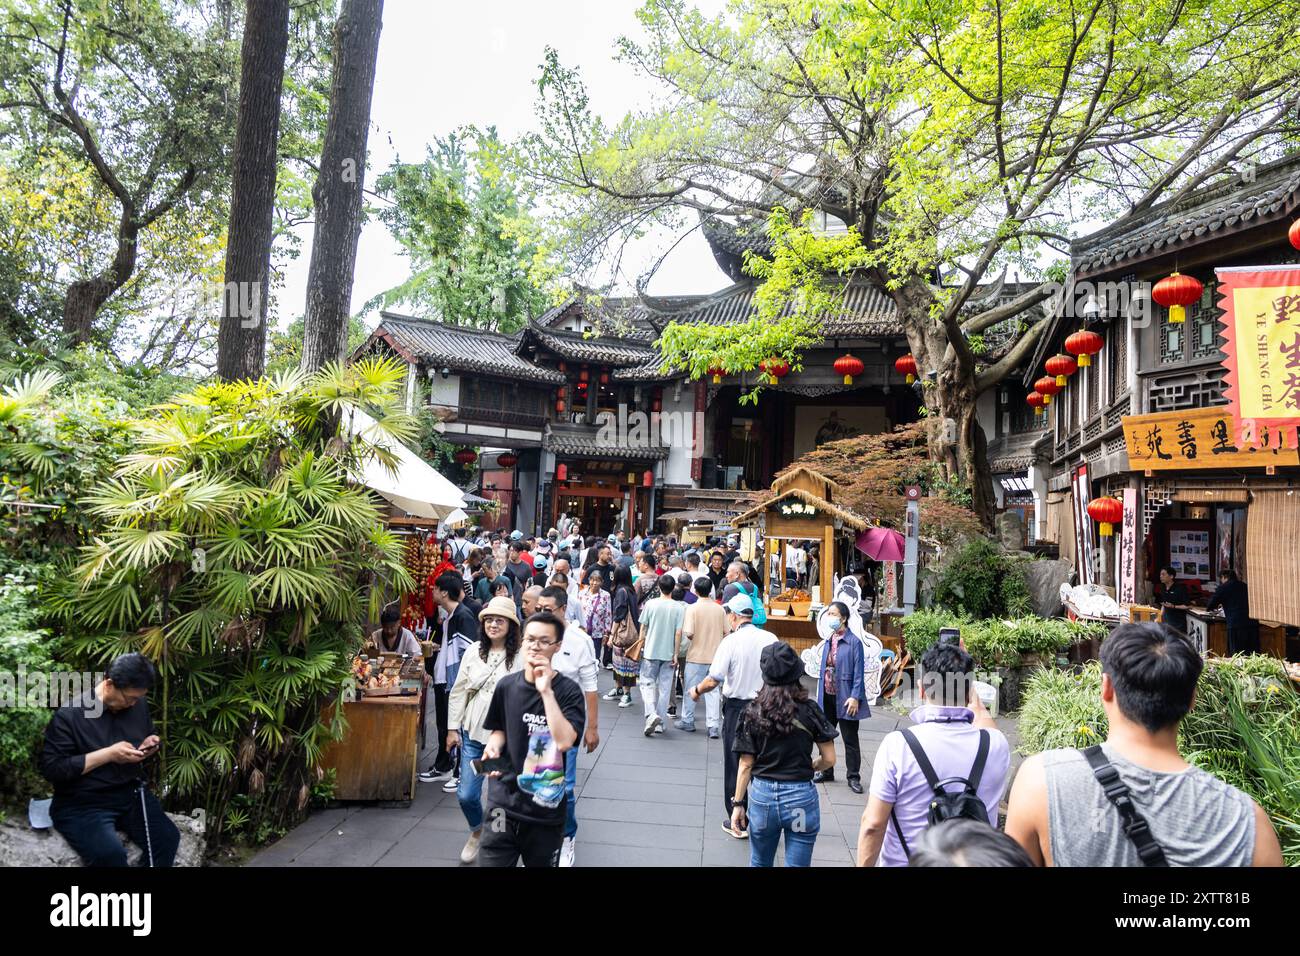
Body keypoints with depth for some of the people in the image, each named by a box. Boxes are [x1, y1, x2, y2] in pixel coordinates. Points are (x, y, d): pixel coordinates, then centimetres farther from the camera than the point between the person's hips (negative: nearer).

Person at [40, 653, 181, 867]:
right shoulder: (69, 714, -14)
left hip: (131, 793, 5)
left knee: (169, 839, -17)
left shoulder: (139, 704, 4)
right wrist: (108, 754, -21)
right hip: (82, 804, -5)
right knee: (110, 854, -30)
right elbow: (51, 768, -16)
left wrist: (148, 746, -3)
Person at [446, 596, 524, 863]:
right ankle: (476, 831, 39)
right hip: (473, 734, 3)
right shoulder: (473, 651, 0)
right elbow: (458, 692, 6)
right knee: (466, 794, 7)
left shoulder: (520, 657, -11)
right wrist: (453, 728, 5)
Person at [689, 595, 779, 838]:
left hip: (737, 708, -4)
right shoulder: (770, 639, -3)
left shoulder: (731, 641, -15)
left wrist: (696, 691, 1)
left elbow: (713, 680, -17)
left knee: (735, 766, 10)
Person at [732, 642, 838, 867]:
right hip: (801, 797, -1)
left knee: (759, 863, 22)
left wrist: (738, 803, 5)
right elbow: (829, 759, -4)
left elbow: (746, 765, -4)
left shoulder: (752, 712, -7)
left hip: (762, 795, 2)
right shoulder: (810, 710, -9)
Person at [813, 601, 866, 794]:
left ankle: (853, 776, 19)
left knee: (850, 739, 6)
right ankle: (826, 772, 32)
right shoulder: (829, 640, 6)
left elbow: (858, 672, -15)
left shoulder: (853, 642, -14)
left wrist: (855, 697, -19)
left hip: (844, 698, -7)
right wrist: (820, 694, 11)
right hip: (827, 697, 7)